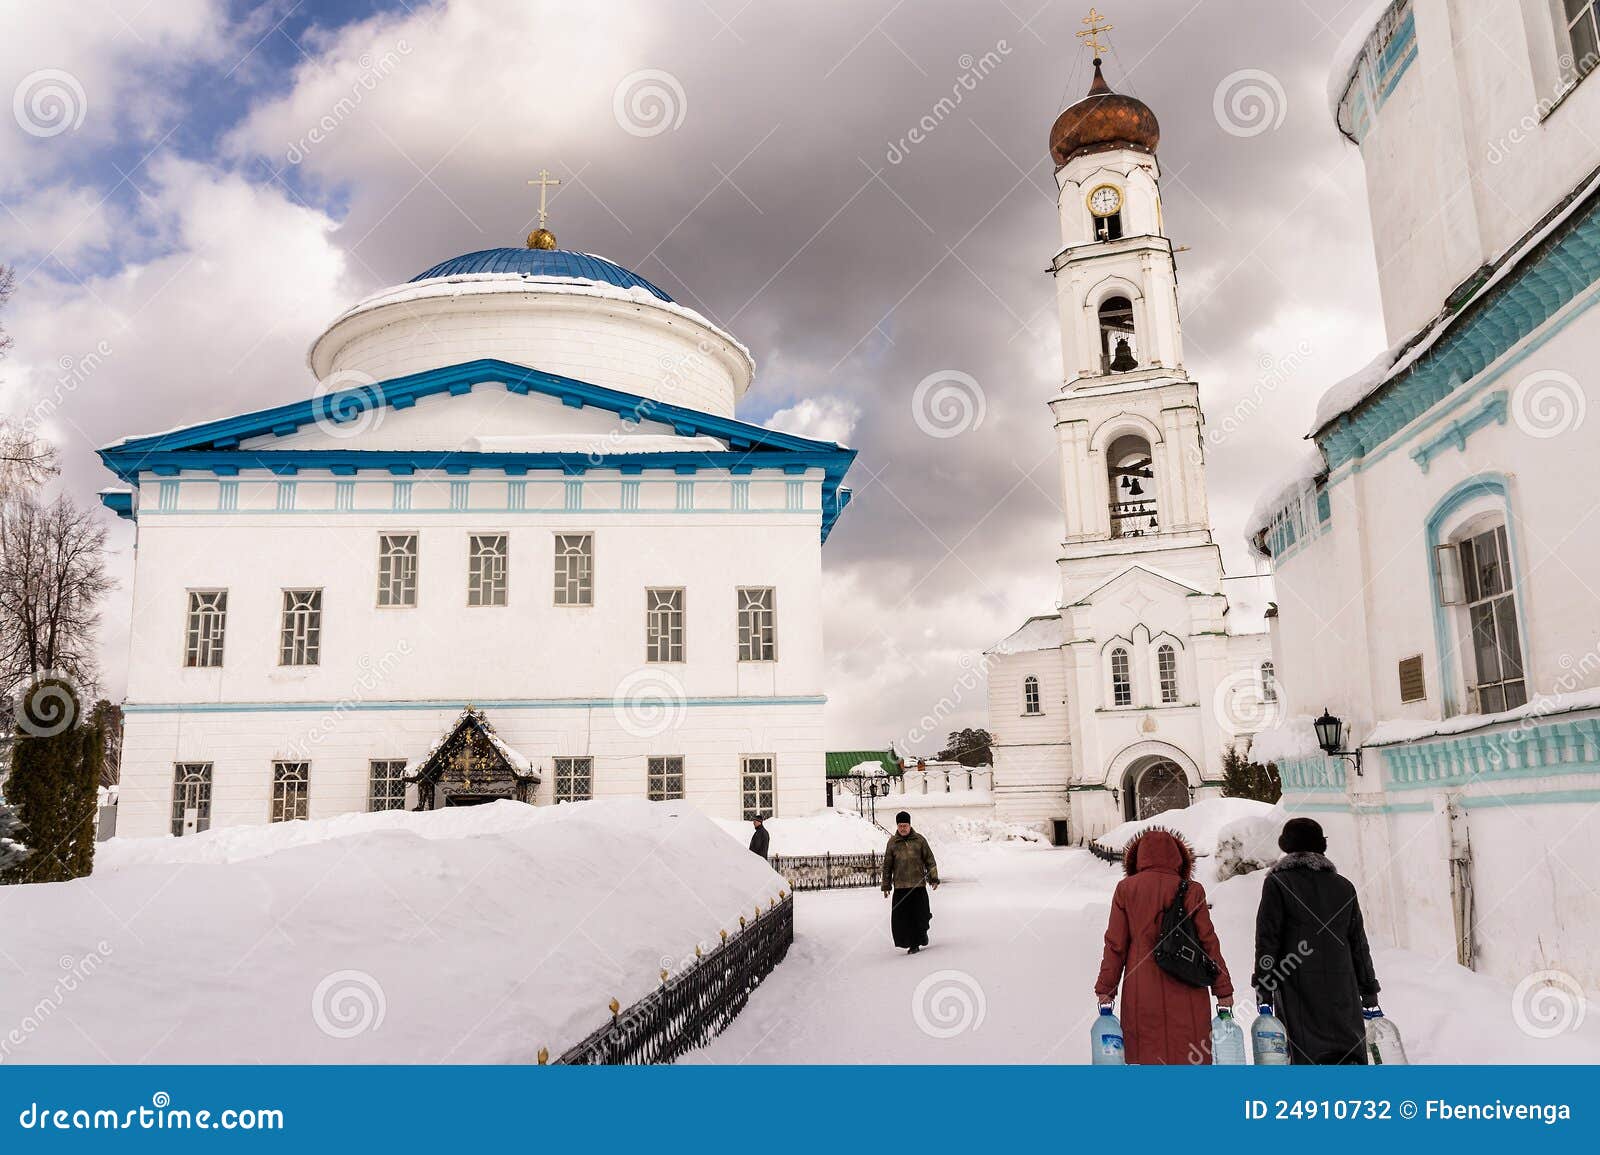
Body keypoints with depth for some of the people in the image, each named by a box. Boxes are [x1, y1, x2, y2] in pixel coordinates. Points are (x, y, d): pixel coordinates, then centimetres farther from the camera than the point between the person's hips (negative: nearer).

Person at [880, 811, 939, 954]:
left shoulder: (919, 840, 4)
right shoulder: (892, 842, 6)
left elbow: (930, 860, 7)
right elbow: (887, 866, 10)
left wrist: (933, 878, -1)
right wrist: (886, 886, 8)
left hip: (918, 884, -1)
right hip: (900, 886, 1)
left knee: (920, 914, -2)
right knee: (901, 916, -4)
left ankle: (922, 931, 30)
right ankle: (913, 944, 8)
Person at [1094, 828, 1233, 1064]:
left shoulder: (1126, 889, 3)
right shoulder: (1191, 890, 0)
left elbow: (1115, 943, 3)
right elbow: (1208, 941, 2)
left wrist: (1105, 988, 8)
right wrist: (1223, 990, 10)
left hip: (1141, 992, 1)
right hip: (1185, 992, -1)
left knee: (1144, 1056, 6)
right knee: (1189, 1056, 4)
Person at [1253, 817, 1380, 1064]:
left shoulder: (1277, 882, 0)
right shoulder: (1343, 886, 14)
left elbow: (1267, 938, -5)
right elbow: (1359, 942, 16)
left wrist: (1264, 987, -3)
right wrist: (1369, 988, 22)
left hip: (1297, 986, -4)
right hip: (1341, 985, 4)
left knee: (1306, 1054, -3)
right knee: (1350, 1050, 7)